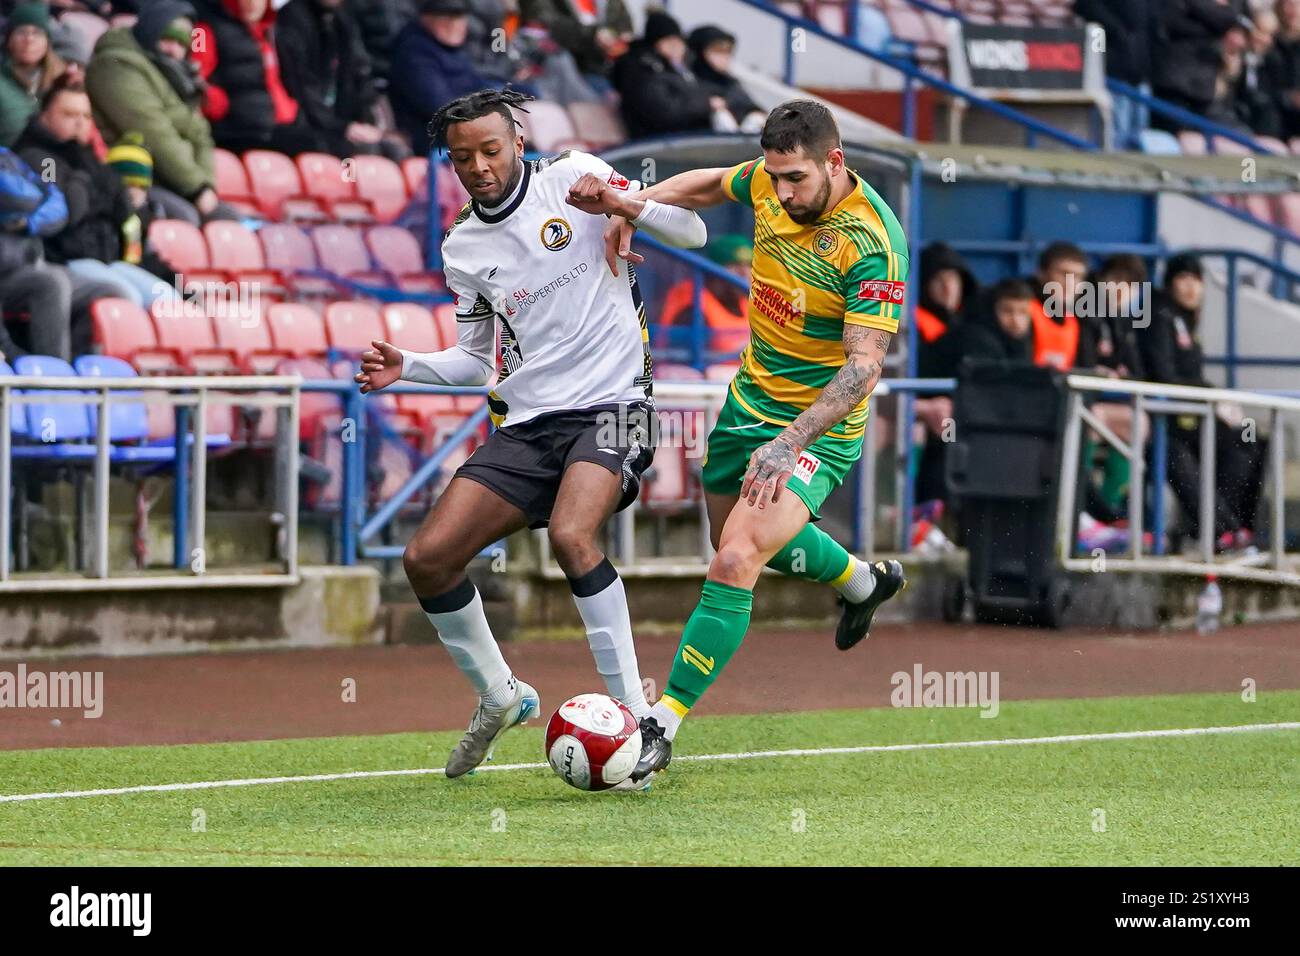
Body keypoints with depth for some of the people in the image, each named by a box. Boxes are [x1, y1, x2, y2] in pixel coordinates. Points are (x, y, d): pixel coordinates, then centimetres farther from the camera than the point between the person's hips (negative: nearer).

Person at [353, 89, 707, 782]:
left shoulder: (572, 178, -2)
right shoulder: (462, 248, 11)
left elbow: (692, 233, -2)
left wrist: (620, 203, -20)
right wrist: (406, 367, 3)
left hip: (610, 406, -6)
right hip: (527, 423, 6)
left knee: (570, 535, -32)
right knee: (427, 559, -5)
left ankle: (637, 717, -24)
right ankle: (499, 695, 19)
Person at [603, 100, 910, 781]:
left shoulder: (874, 242, -26)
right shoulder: (768, 183, -6)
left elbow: (864, 364, -28)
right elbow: (707, 185, 17)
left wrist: (790, 442, -35)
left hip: (819, 427, -8)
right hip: (751, 396, 8)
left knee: (736, 560, -24)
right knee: (739, 537, 27)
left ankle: (663, 726, -21)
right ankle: (862, 582, 55)